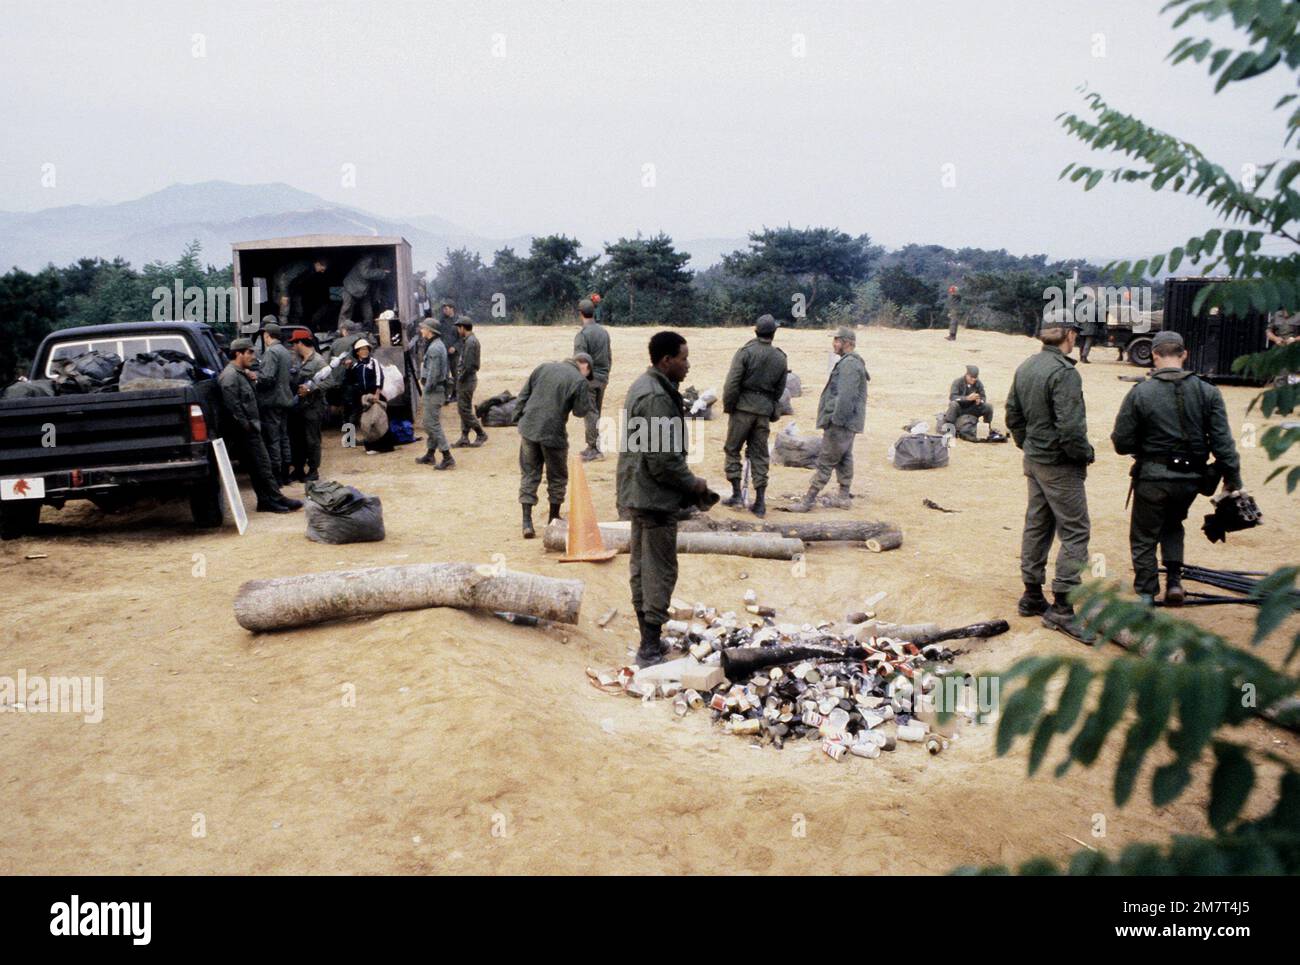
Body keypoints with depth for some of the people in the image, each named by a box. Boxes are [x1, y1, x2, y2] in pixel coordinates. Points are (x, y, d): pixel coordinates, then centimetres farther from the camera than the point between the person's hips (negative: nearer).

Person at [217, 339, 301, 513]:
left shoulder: (240, 374, 17)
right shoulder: (230, 375, -15)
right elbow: (232, 405, -22)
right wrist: (246, 425, -18)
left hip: (250, 429, 10)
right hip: (244, 432, -10)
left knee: (258, 468, 11)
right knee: (262, 465, -6)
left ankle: (267, 501, 14)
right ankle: (276, 499, -2)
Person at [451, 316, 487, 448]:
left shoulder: (471, 342, -19)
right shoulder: (468, 340, 13)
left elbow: (469, 365, -23)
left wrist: (460, 378, -15)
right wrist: (460, 376, 11)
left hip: (467, 380, -10)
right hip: (466, 379, 10)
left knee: (465, 410, -4)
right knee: (463, 409, 12)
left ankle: (481, 435, 5)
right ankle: (464, 438, 17)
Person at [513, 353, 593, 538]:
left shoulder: (544, 367, 10)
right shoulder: (579, 381, -7)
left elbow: (523, 395, 10)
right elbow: (581, 411, -4)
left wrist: (517, 419, 15)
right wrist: (586, 395, 11)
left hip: (528, 428, 4)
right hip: (553, 434, -4)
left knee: (529, 474, 11)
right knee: (557, 476, 15)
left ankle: (527, 521, 5)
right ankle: (554, 518, 27)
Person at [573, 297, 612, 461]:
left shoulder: (582, 334, -15)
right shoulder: (604, 331, 6)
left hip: (589, 378, -6)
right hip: (602, 378, 6)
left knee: (591, 413, -1)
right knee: (596, 413, 14)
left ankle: (593, 448, 1)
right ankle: (594, 446, 20)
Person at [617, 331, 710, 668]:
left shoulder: (644, 386, 11)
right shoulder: (657, 398, -23)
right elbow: (663, 459, -25)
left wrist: (686, 482, 15)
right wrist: (693, 483, -10)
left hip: (639, 492, 11)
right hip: (656, 497, -11)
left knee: (641, 565, 16)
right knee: (660, 571, -3)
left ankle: (648, 638, 28)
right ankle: (651, 649, 2)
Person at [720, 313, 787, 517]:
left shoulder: (746, 352, -9)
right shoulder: (780, 358, 6)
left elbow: (732, 383, -13)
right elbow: (779, 391, 10)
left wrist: (728, 406, -2)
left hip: (742, 408, -4)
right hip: (764, 411, 4)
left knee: (732, 449, 10)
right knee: (759, 455, 9)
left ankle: (737, 494, 6)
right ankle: (760, 502, 7)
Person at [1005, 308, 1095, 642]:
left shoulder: (1026, 368, 7)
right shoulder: (1064, 373, -20)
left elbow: (1013, 415, 14)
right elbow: (1070, 427, -24)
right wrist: (1086, 454, -9)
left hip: (1033, 461, 9)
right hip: (1060, 466, -9)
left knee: (1036, 526, 16)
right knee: (1075, 532, -2)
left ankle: (1032, 597, 25)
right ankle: (1062, 608, -3)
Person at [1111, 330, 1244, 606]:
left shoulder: (1139, 393, -12)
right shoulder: (1207, 392, -5)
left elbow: (1122, 443, -9)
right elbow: (1223, 443, -4)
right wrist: (1233, 479, 3)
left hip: (1153, 478, -3)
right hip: (1191, 479, 3)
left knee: (1144, 537, 13)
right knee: (1172, 525, 28)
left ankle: (1146, 596, 16)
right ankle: (1174, 580, 15)